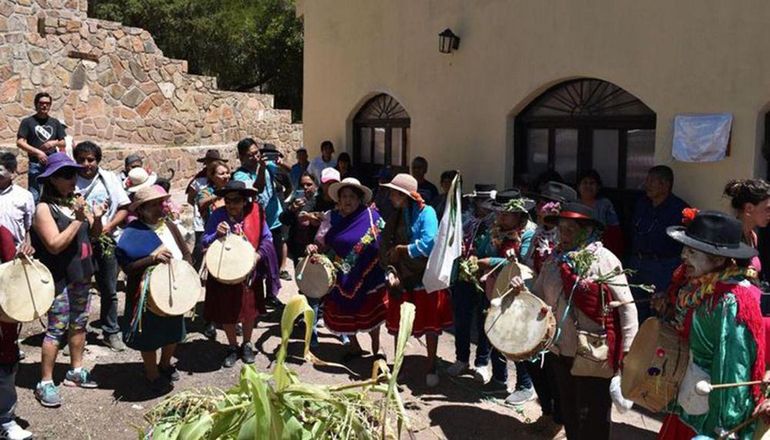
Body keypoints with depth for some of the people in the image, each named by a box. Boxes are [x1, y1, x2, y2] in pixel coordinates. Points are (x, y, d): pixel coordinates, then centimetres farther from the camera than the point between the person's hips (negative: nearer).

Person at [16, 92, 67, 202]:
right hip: (36, 164, -3)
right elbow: (20, 142, -5)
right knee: (34, 196, -4)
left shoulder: (55, 122, 13)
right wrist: (37, 152, -16)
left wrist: (54, 143, -6)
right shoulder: (28, 122, 2)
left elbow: (63, 143, 17)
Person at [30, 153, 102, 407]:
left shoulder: (76, 200, 5)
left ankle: (76, 371, 30)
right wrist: (78, 219, -25)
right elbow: (55, 245, -22)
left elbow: (94, 234, 11)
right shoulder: (44, 208, -14)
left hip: (81, 274, 7)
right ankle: (45, 383, 4)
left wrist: (97, 218, -10)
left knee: (79, 323, 15)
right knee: (57, 328, -5)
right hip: (60, 278, -7)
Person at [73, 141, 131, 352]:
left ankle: (111, 332, 21)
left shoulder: (109, 178, 2)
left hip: (107, 240, 1)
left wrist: (108, 226, -10)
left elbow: (124, 208, 3)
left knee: (109, 290, 8)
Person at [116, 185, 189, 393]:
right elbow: (127, 266, -23)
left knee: (173, 333, 22)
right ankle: (153, 375, 32)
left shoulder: (169, 226, 3)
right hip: (148, 296, -6)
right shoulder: (133, 233, -16)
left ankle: (165, 365, 47)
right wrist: (153, 259, -31)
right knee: (150, 338, 10)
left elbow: (187, 254, 6)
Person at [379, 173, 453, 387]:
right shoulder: (394, 218, 7)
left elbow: (428, 245, -22)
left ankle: (431, 367, 22)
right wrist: (390, 271, -10)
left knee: (430, 324, 6)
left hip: (426, 277, -4)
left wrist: (400, 249, -11)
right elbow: (385, 249, 6)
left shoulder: (426, 213, -10)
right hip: (402, 279, 5)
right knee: (399, 325, 9)